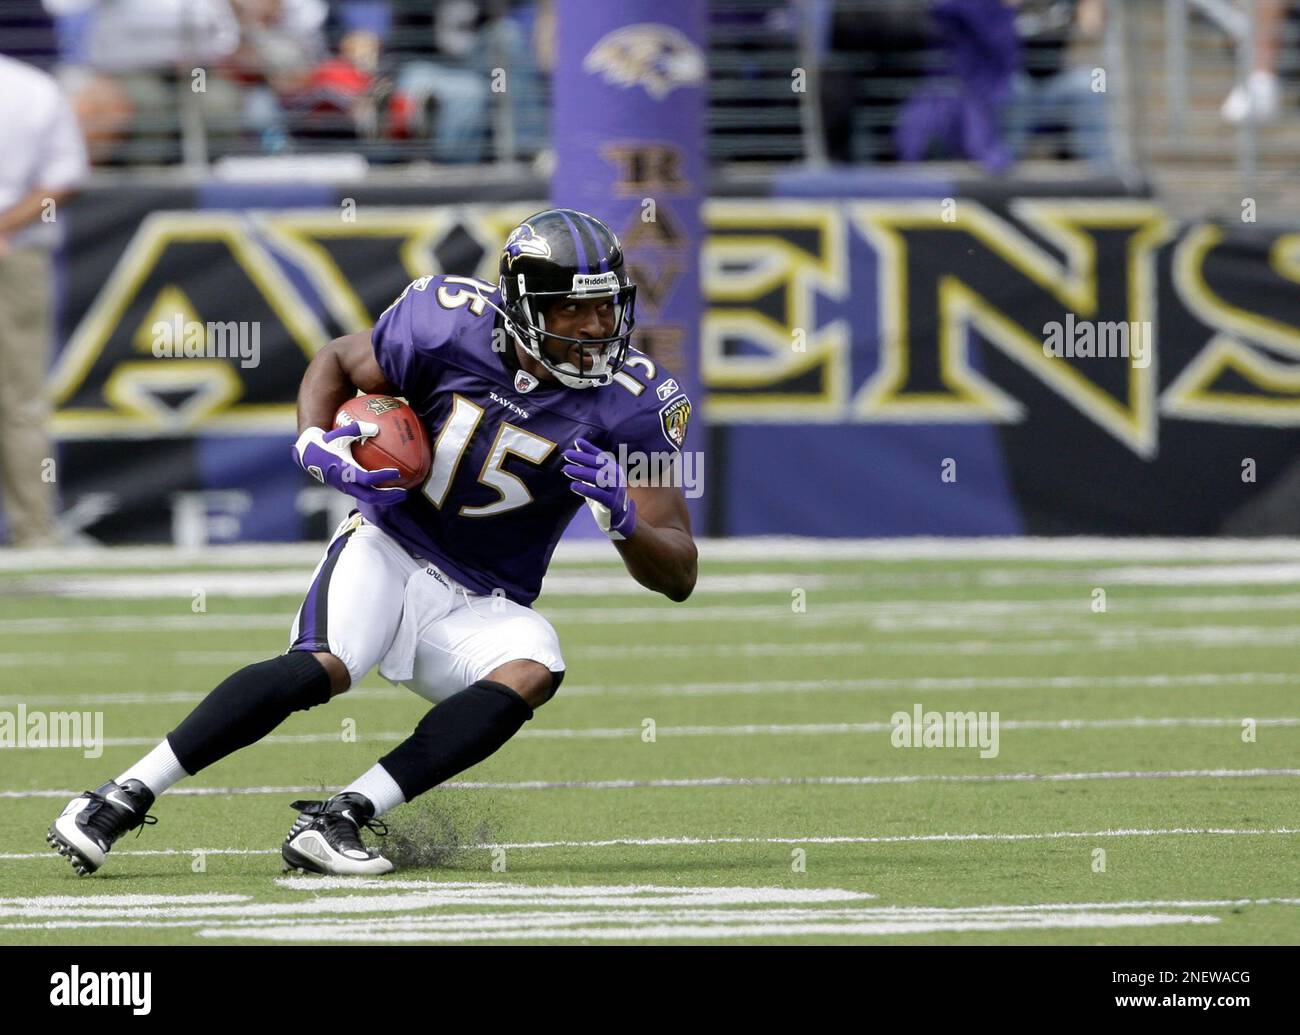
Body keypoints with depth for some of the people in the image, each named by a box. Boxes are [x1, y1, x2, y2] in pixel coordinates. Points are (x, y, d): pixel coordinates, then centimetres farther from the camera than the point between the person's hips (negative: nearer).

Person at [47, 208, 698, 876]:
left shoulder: (630, 405, -11)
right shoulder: (452, 326, -12)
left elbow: (678, 579, -8)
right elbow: (336, 363, 10)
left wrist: (623, 517, -30)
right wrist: (315, 445, -11)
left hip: (476, 610, 2)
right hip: (390, 551, -2)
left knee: (533, 671, -31)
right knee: (324, 667, -31)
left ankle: (337, 820, -31)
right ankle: (124, 796, -24)